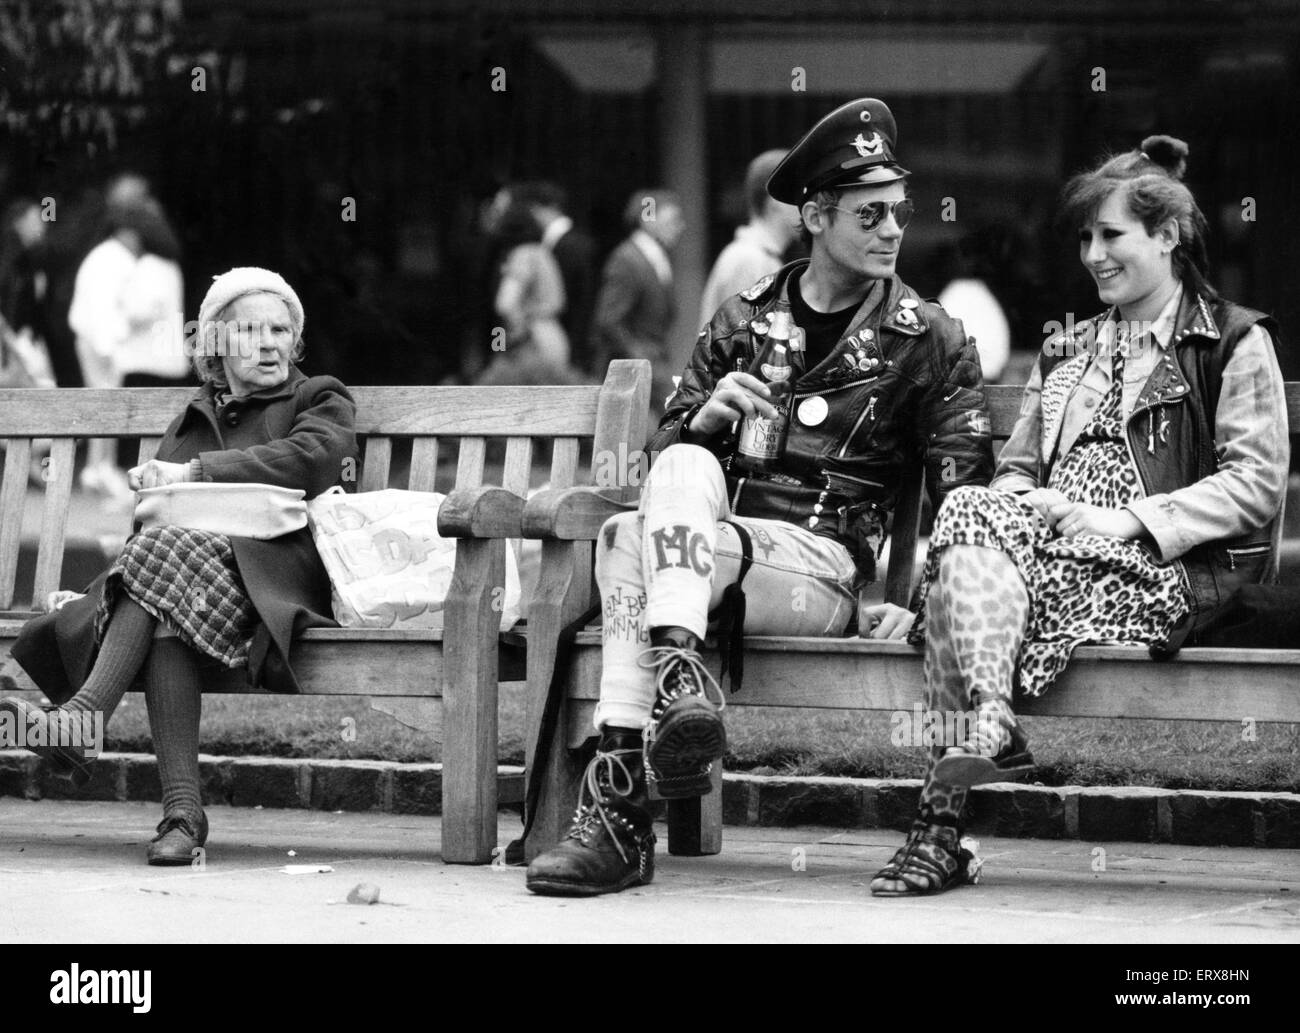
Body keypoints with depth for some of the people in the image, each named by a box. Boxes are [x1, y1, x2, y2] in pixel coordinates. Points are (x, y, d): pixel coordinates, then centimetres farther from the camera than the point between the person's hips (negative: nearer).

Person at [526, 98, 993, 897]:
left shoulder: (929, 339, 8)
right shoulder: (746, 317, 18)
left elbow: (966, 494, 4)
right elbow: (668, 451, 18)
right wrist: (708, 416, -5)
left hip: (824, 562, -3)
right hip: (710, 541, 3)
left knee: (632, 541, -29)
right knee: (685, 469, -31)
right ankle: (676, 680, -45)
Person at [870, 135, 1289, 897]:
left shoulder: (1236, 343, 10)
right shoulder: (1068, 352, 31)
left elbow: (1256, 485, -1)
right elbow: (1018, 468, 23)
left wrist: (1127, 519, -12)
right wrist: (1020, 502, -3)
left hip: (1163, 571, -5)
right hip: (1047, 542, 5)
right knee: (974, 511, -30)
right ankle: (989, 735, -44)